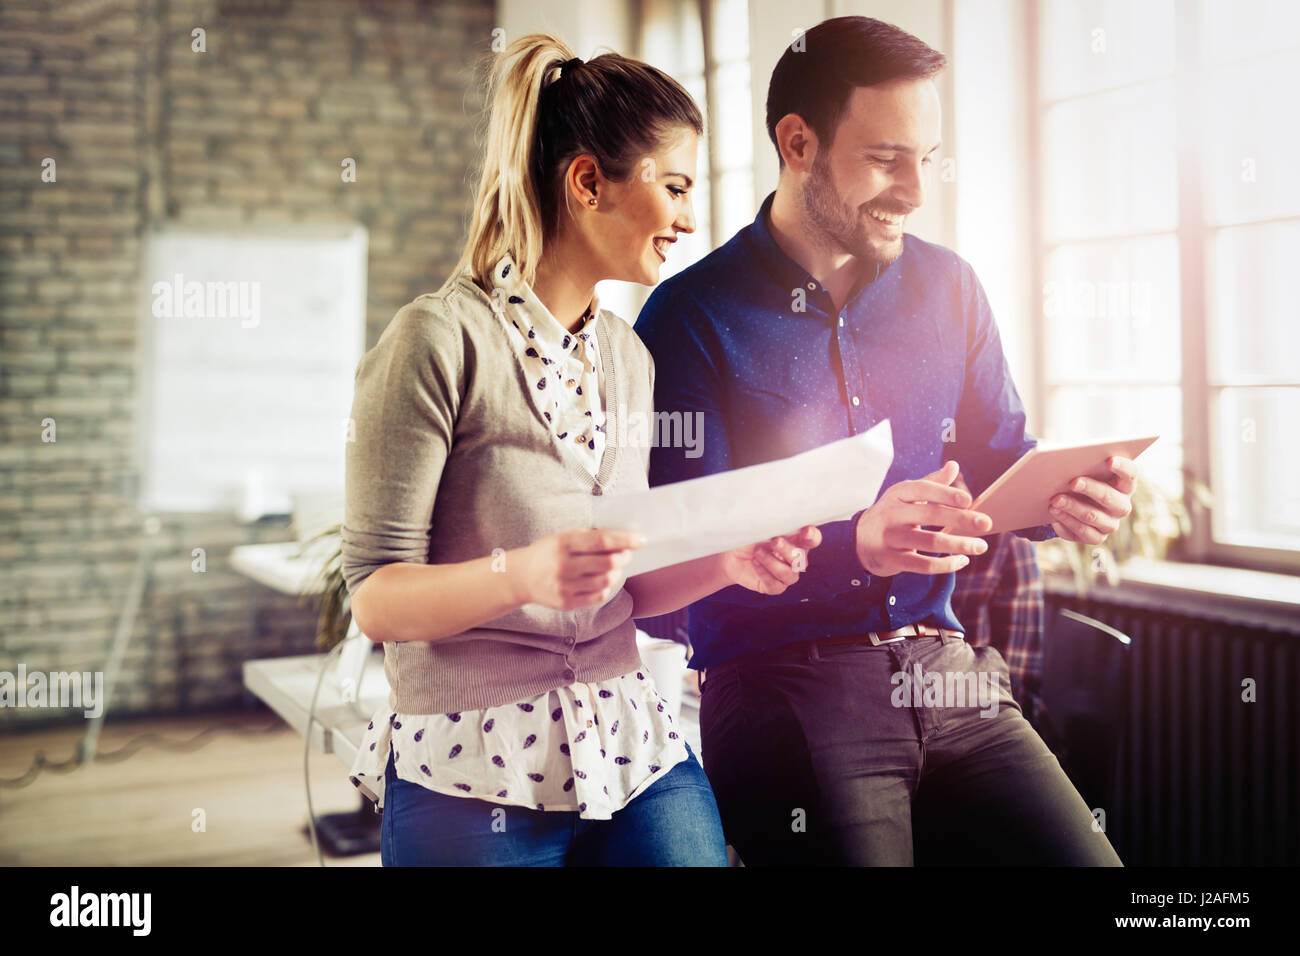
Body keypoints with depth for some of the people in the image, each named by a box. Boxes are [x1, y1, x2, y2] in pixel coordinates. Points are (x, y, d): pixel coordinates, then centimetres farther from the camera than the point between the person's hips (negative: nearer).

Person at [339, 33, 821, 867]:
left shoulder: (630, 357, 10)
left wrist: (726, 563, -4)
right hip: (473, 777, -5)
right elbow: (375, 597, -12)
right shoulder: (439, 342, -12)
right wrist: (519, 575, -29)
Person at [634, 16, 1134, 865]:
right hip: (779, 685, -4)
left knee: (1084, 858, -11)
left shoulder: (948, 287, 12)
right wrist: (856, 542, -26)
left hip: (946, 673, 4)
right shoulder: (693, 315, -4)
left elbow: (998, 468, 17)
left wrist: (1061, 501, -7)